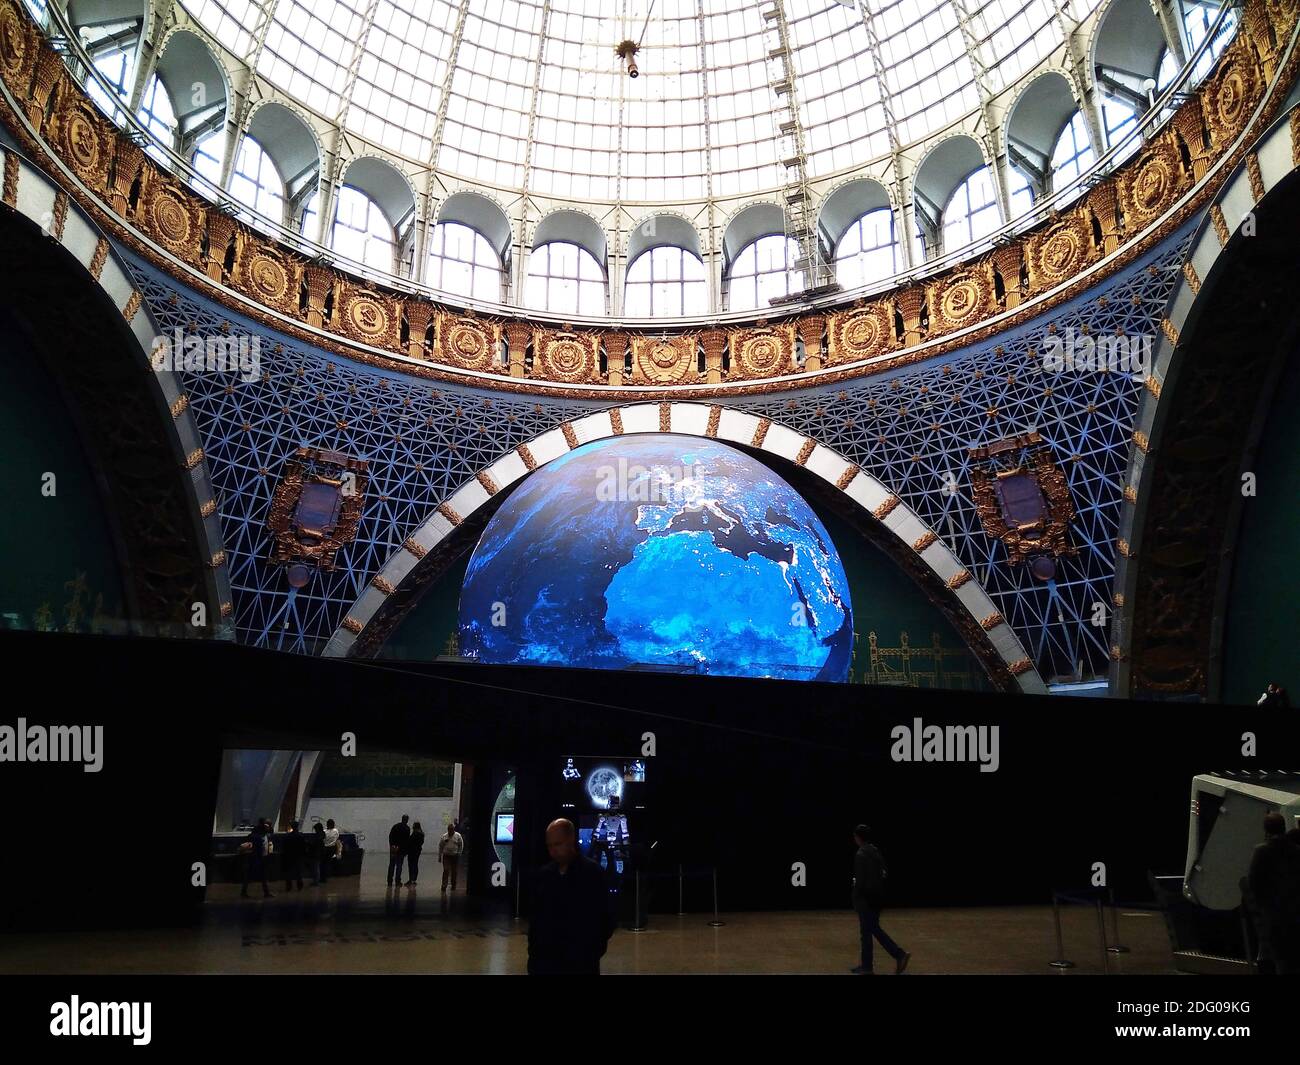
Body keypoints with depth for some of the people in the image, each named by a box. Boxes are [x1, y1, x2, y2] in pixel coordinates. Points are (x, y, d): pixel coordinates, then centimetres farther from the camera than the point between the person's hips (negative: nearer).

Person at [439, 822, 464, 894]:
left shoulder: (458, 836, -2)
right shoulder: (444, 836, 1)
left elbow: (461, 845, 4)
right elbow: (440, 846, 7)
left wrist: (458, 853, 0)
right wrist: (439, 856, 7)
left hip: (455, 856, 0)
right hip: (446, 856, 0)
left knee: (454, 872, 8)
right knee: (446, 871, -9)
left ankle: (453, 886, 22)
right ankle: (444, 886, -6)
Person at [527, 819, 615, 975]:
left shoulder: (592, 872, -6)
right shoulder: (544, 874, 7)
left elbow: (605, 919, -4)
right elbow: (535, 916, 13)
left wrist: (592, 952, -7)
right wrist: (533, 949, 6)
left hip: (581, 963, -4)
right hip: (544, 960, 4)